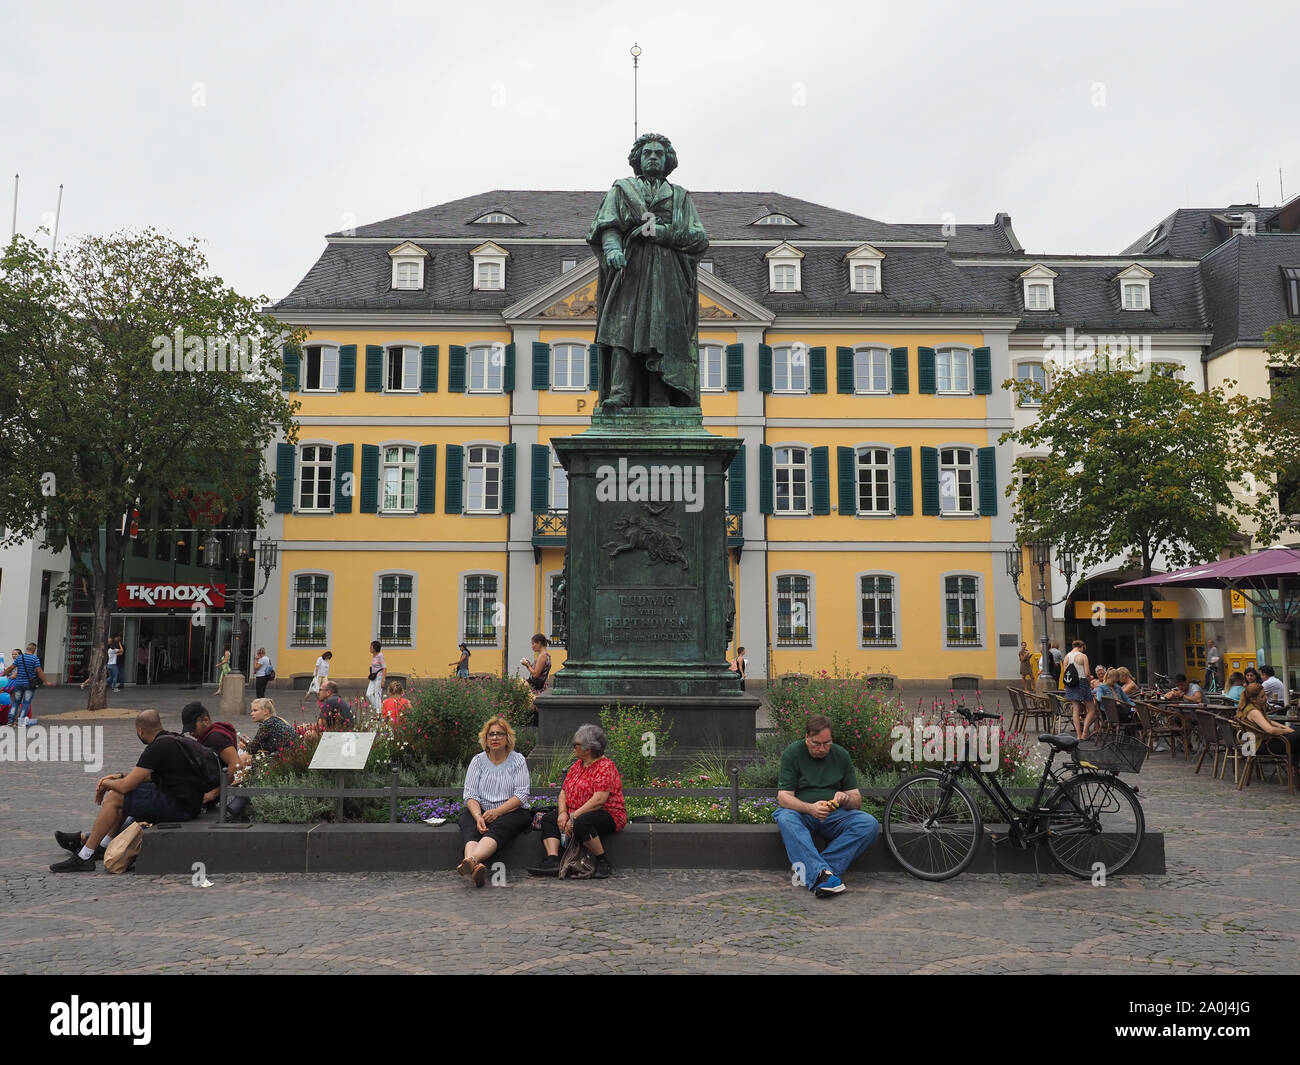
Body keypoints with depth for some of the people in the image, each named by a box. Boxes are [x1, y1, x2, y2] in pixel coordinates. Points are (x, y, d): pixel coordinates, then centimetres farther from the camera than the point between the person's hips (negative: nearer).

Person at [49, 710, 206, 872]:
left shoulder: (157, 748, -16)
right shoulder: (172, 739, 13)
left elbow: (126, 785, -13)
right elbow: (153, 776, 25)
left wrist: (106, 783, 8)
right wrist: (120, 776, 18)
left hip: (179, 806, -10)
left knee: (114, 798, -4)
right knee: (122, 796, 21)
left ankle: (84, 857, 4)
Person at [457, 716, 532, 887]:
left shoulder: (517, 760, 3)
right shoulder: (478, 761, 9)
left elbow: (521, 795, -6)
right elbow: (470, 794, 0)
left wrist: (496, 812, -19)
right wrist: (478, 816, -19)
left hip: (511, 811, -2)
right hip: (480, 811, 2)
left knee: (498, 828, -35)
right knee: (470, 827, -31)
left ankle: (472, 859, -62)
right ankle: (476, 867, -59)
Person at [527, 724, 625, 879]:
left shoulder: (606, 767, -13)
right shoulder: (576, 766, 15)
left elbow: (599, 800, -22)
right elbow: (564, 791, 12)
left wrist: (574, 817, -23)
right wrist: (563, 812, -8)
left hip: (608, 815, -9)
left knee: (581, 822, -37)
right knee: (548, 818, -5)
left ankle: (603, 863, -20)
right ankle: (552, 862, -21)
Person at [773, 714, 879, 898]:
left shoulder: (841, 755, 6)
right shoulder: (792, 753, -3)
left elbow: (857, 801, 7)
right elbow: (784, 798, -11)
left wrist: (846, 799, -18)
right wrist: (810, 808, -30)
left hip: (835, 815, 3)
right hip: (801, 812, -3)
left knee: (870, 824, -26)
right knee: (785, 818, -36)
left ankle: (811, 870, -34)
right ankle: (821, 874, -51)